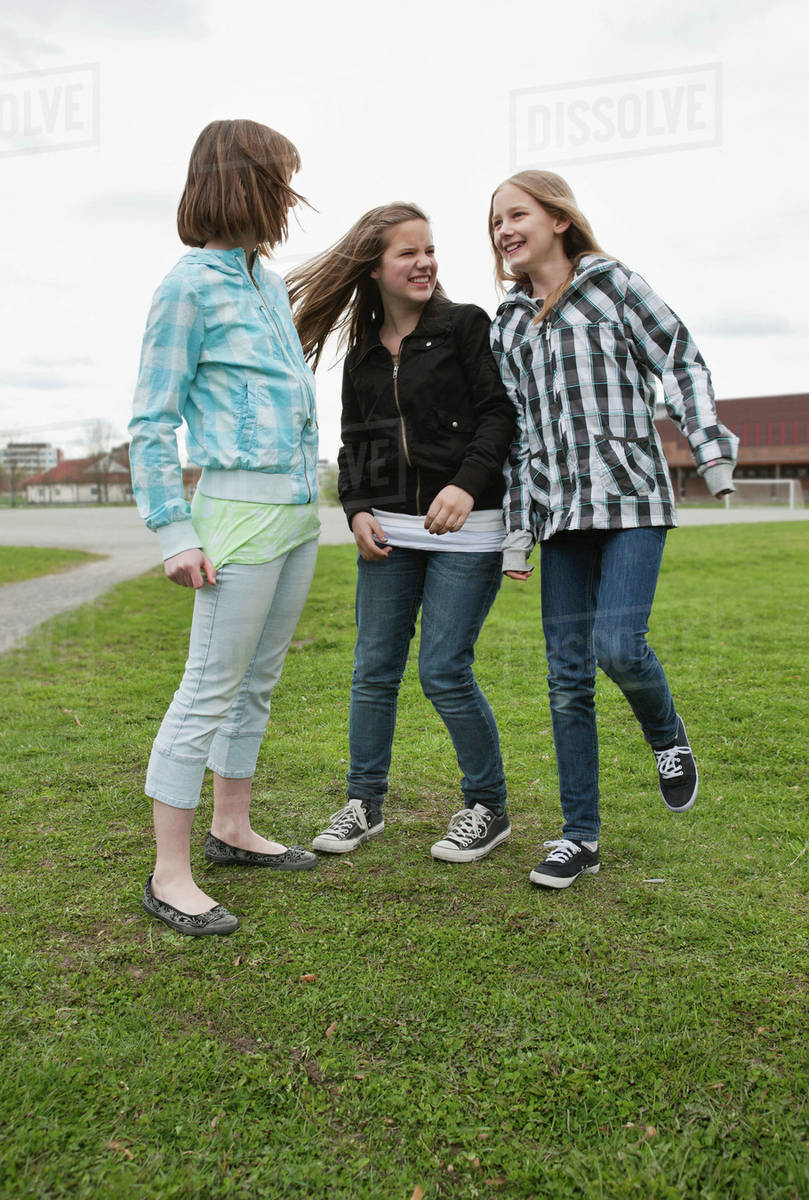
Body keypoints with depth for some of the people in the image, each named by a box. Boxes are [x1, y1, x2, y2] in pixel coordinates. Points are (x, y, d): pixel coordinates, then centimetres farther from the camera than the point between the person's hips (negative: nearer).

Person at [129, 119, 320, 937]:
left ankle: (232, 829, 29)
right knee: (211, 688, -5)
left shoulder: (268, 280, 16)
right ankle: (169, 875, 6)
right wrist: (174, 532, -15)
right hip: (242, 507, -8)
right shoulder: (190, 285, -7)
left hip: (300, 508, 8)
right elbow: (152, 423, -8)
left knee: (259, 681, 14)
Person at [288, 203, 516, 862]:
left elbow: (499, 412, -6)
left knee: (445, 671, -6)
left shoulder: (464, 325, 1)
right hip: (388, 531, 5)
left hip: (465, 526, -5)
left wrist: (467, 482, -21)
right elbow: (353, 443, 17)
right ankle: (364, 803, 22)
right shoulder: (362, 355, 14)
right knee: (375, 669, 7)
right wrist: (358, 509, 0)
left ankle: (489, 808, 14)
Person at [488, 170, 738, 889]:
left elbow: (681, 363, 6)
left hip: (632, 495, -4)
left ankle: (668, 735, 16)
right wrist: (516, 531, 12)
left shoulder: (614, 284, 5)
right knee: (567, 676, 0)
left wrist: (712, 448, -5)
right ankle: (581, 836, 10)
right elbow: (518, 431, 15)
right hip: (560, 508, 4)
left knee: (617, 645, -20)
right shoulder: (510, 324, 15)